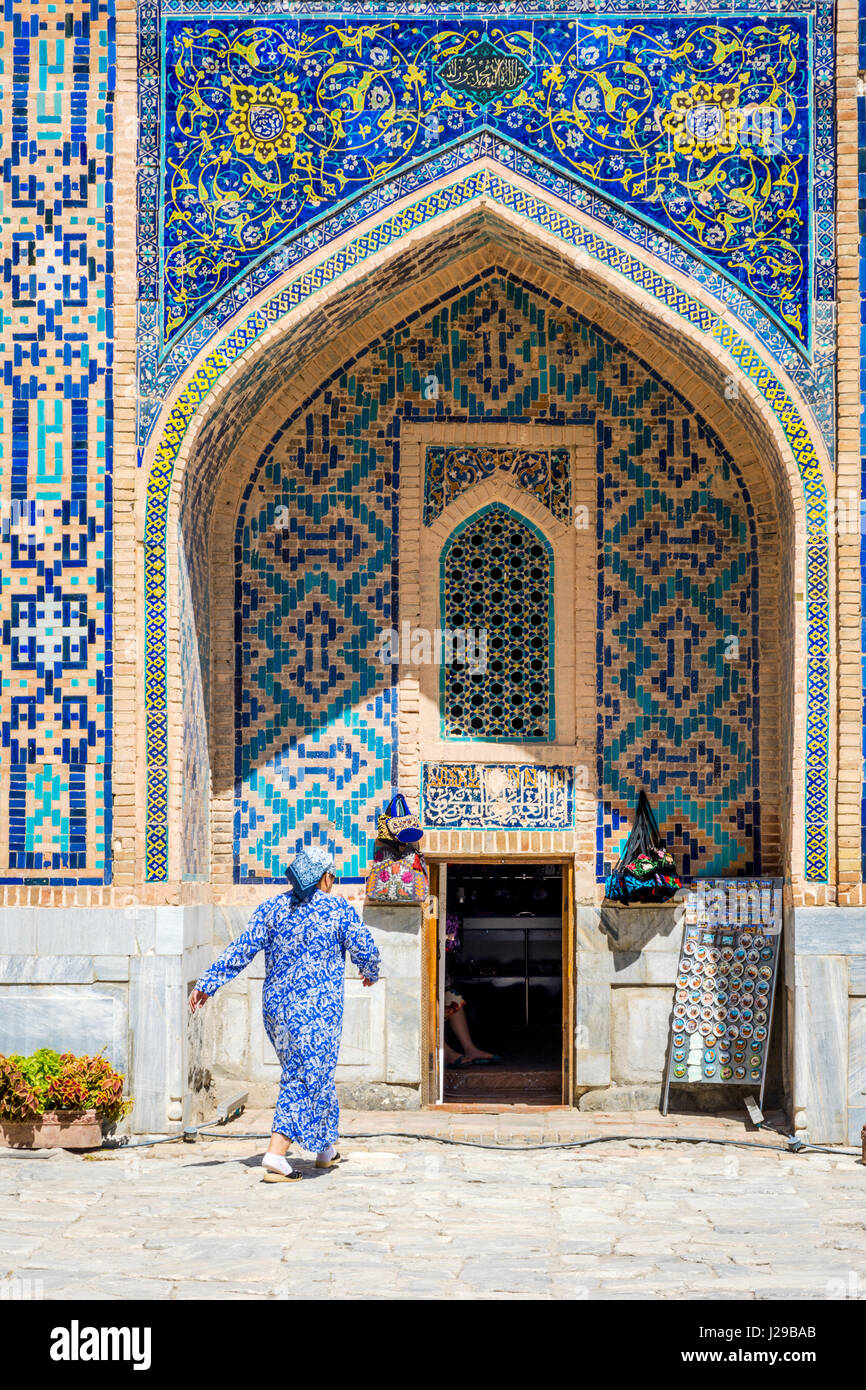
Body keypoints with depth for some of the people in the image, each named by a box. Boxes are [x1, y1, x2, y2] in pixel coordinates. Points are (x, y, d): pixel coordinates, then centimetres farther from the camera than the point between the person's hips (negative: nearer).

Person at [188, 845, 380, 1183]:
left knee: (310, 1074, 20)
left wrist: (207, 983, 4)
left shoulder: (272, 908, 4)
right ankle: (275, 1155, -14)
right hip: (317, 1008, -5)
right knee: (305, 1079, -3)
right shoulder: (339, 909, -5)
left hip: (276, 1005, 6)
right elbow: (365, 952, 1)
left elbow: (241, 950, 0)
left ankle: (325, 1148, 30)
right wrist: (370, 974, 23)